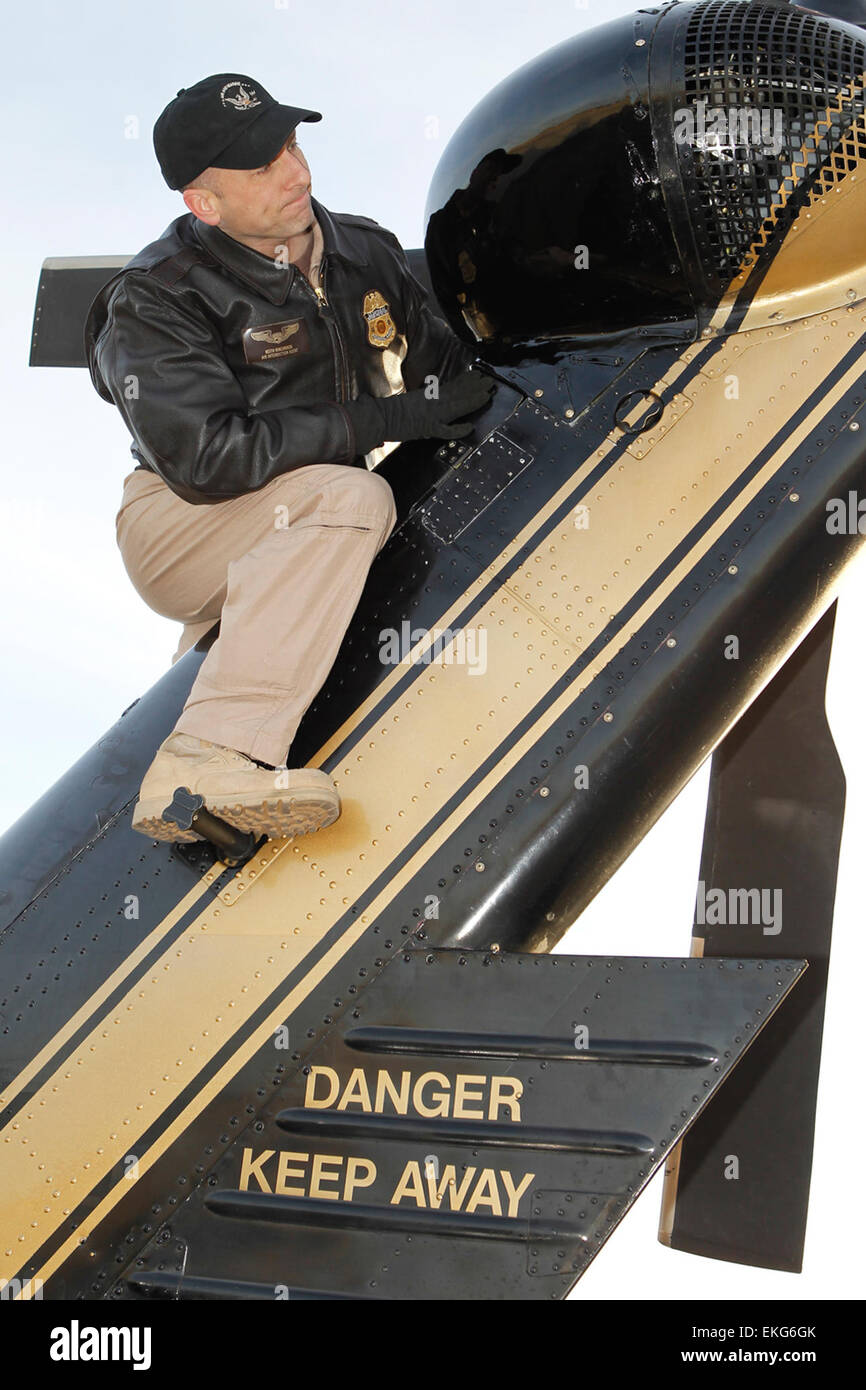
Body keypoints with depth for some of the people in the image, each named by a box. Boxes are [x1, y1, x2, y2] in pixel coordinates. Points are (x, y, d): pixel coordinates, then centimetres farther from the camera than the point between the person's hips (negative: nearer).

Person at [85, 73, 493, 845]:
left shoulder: (366, 253, 8)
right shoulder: (155, 302, -11)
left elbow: (449, 370, 17)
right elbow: (205, 458, -24)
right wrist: (380, 420, -23)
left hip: (309, 534, 8)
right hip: (179, 534, -8)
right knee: (352, 499, -33)